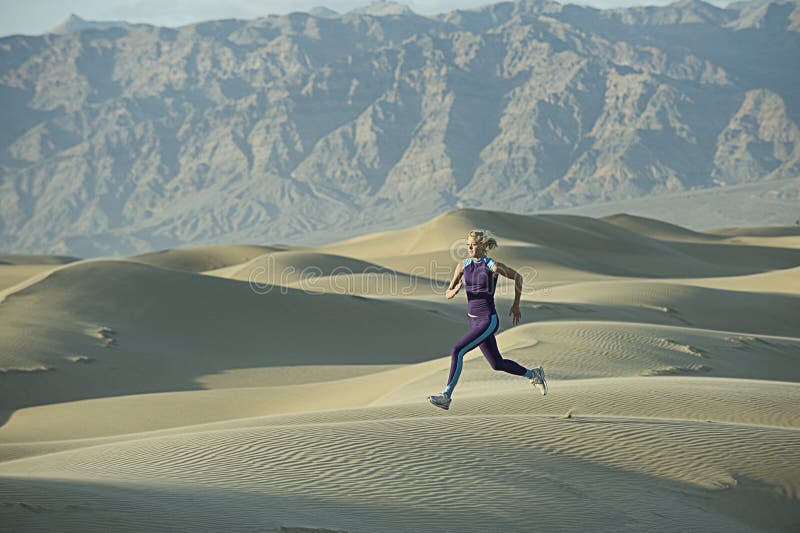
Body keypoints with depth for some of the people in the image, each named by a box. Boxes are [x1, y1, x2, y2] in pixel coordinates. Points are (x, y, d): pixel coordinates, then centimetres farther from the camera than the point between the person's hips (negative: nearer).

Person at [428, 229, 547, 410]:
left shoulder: (494, 266, -12)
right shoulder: (463, 265, 3)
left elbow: (517, 277, 5)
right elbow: (448, 294, 5)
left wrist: (516, 305, 9)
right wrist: (455, 290, -20)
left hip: (488, 321, -7)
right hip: (474, 321, 7)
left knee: (457, 351, -21)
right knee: (497, 364, 17)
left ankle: (446, 396, -17)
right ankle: (533, 374, 38)